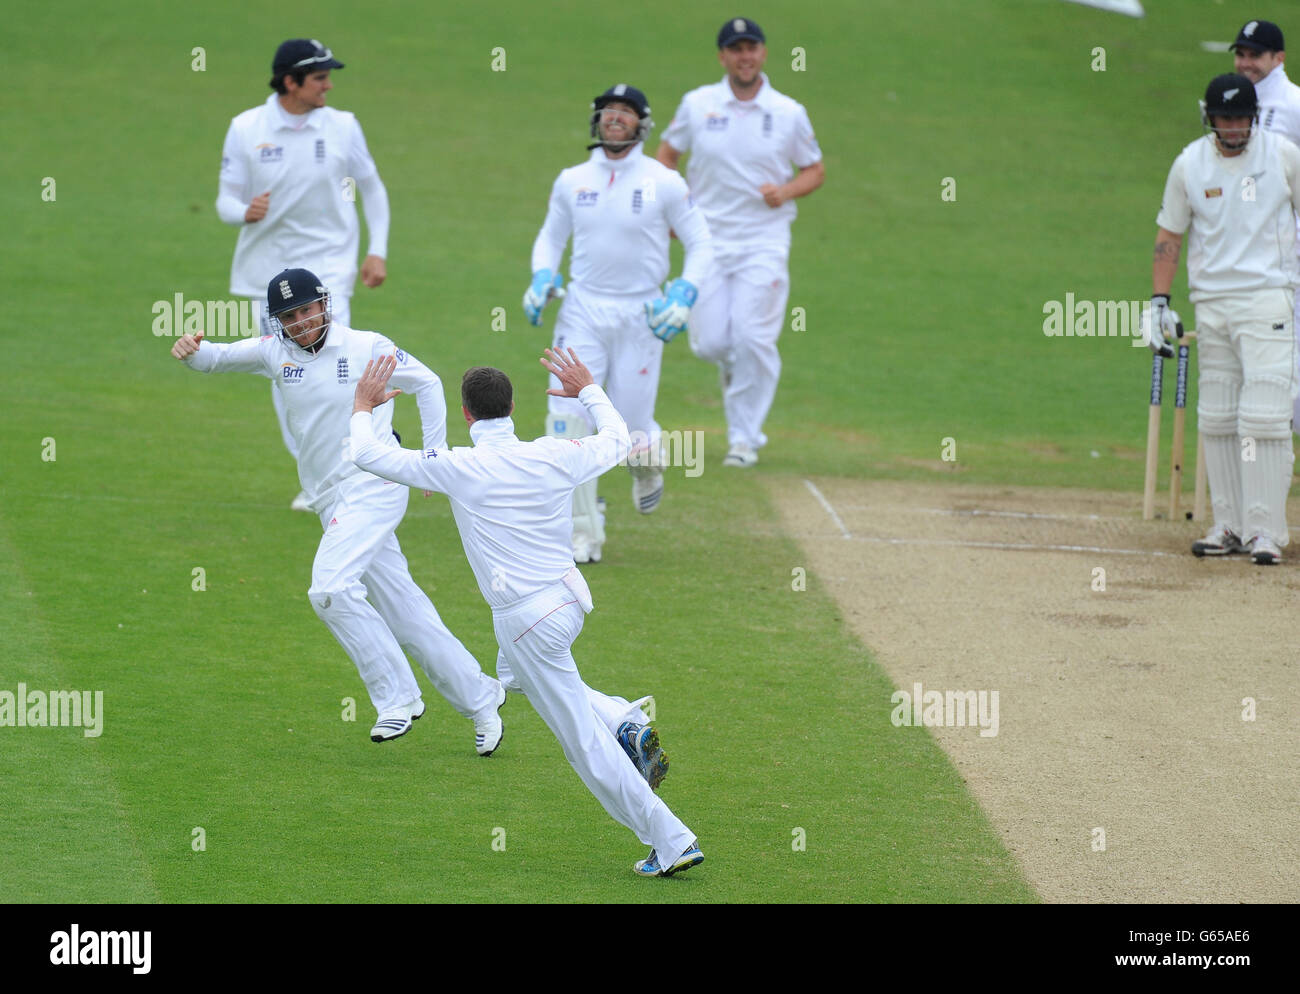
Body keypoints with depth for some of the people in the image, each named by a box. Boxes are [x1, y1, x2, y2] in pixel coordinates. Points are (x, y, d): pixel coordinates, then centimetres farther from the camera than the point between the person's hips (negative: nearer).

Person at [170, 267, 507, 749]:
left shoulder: (367, 348, -8)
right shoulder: (276, 353, 5)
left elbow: (427, 385, 2)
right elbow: (217, 358, 2)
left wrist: (435, 456, 0)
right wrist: (192, 350, -22)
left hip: (375, 487, -6)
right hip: (331, 501, 6)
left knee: (331, 589, -23)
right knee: (401, 608, 8)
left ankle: (397, 696, -13)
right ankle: (479, 698, 19)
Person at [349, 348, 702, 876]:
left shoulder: (459, 468, -15)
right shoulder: (557, 456, -2)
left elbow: (369, 454, -6)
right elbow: (616, 439, 20)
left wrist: (365, 405, 13)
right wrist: (588, 391, 36)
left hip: (528, 619, -6)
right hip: (571, 596, 6)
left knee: (584, 743, 1)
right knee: (515, 673, 35)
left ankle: (672, 842, 1)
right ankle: (624, 721, 17)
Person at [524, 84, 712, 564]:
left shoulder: (664, 183, -3)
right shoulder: (572, 181, 5)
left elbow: (700, 243, 2)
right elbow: (551, 236, 19)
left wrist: (683, 295, -13)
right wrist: (542, 276, -1)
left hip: (640, 316, -2)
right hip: (583, 312, 2)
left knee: (630, 429, -2)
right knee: (567, 420, -12)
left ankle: (648, 464, 38)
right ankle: (583, 535, -5)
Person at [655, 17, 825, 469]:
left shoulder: (789, 113, 0)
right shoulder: (697, 105, 2)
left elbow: (815, 170, 10)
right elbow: (668, 152, 15)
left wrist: (786, 191, -11)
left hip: (764, 242, -2)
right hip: (709, 239, 2)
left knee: (752, 338, -12)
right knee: (710, 342, -3)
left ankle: (745, 438, 0)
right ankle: (737, 375, 33)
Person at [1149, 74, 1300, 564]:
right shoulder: (1189, 165, 3)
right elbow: (1169, 236, 10)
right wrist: (1159, 301, 3)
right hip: (1211, 303, 3)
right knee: (1216, 419, 6)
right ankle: (1229, 526, 14)